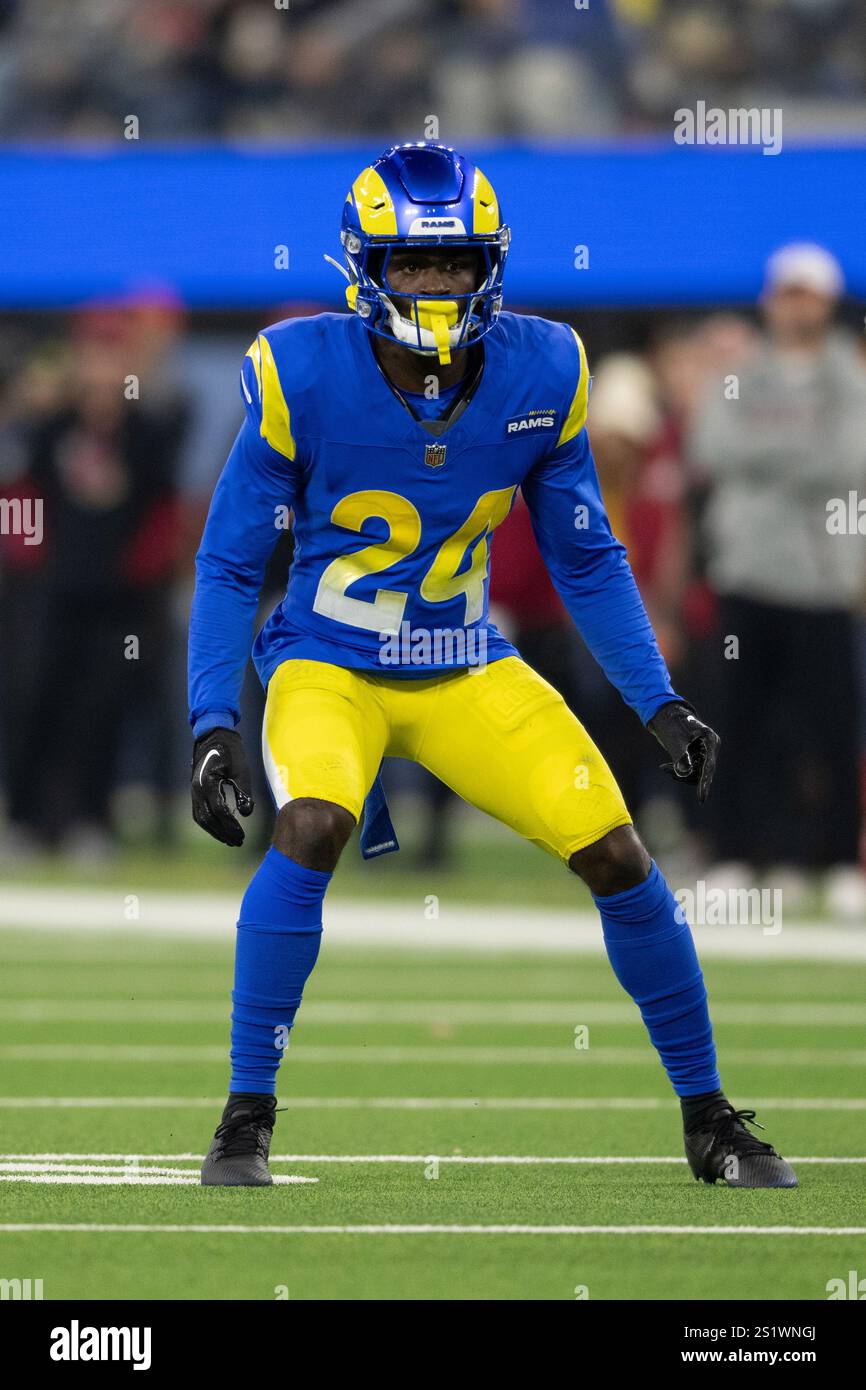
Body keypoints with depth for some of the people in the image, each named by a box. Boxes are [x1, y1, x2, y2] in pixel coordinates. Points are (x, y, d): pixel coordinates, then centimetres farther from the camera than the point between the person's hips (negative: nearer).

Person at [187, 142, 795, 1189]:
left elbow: (586, 560, 6)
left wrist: (658, 704, 1)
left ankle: (708, 1120, 12)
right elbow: (229, 565, -8)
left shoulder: (540, 375, -8)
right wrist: (214, 729, -15)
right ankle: (245, 1121, -19)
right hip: (326, 665, -3)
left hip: (466, 670, 3)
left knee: (618, 854, -8)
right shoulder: (303, 377, -17)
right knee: (312, 826, -32)